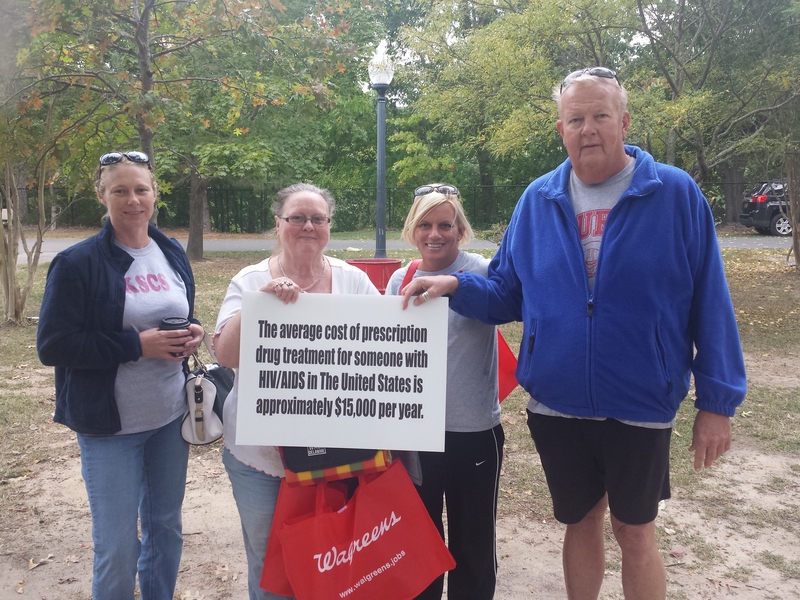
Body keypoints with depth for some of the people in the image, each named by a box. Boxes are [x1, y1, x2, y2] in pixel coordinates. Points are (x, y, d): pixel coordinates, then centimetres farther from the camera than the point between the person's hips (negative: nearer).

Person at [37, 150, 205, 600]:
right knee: (118, 547, 5)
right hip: (111, 426, -5)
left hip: (171, 417, 5)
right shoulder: (77, 263, -11)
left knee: (166, 527, 18)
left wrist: (192, 334, -5)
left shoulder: (173, 254, 6)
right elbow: (52, 346, -13)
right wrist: (136, 344, -21)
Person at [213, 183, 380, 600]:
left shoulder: (353, 279, 0)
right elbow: (226, 355, -12)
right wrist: (259, 299, -24)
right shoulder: (250, 280, -3)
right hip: (260, 453, 0)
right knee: (268, 563, 16)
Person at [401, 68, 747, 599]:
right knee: (581, 523, 20)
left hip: (641, 410, -2)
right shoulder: (538, 200, 1)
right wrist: (455, 286, -13)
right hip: (556, 409, 3)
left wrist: (717, 402, -5)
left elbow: (710, 305, -5)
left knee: (635, 533, 14)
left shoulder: (676, 194, -7)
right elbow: (507, 293, 5)